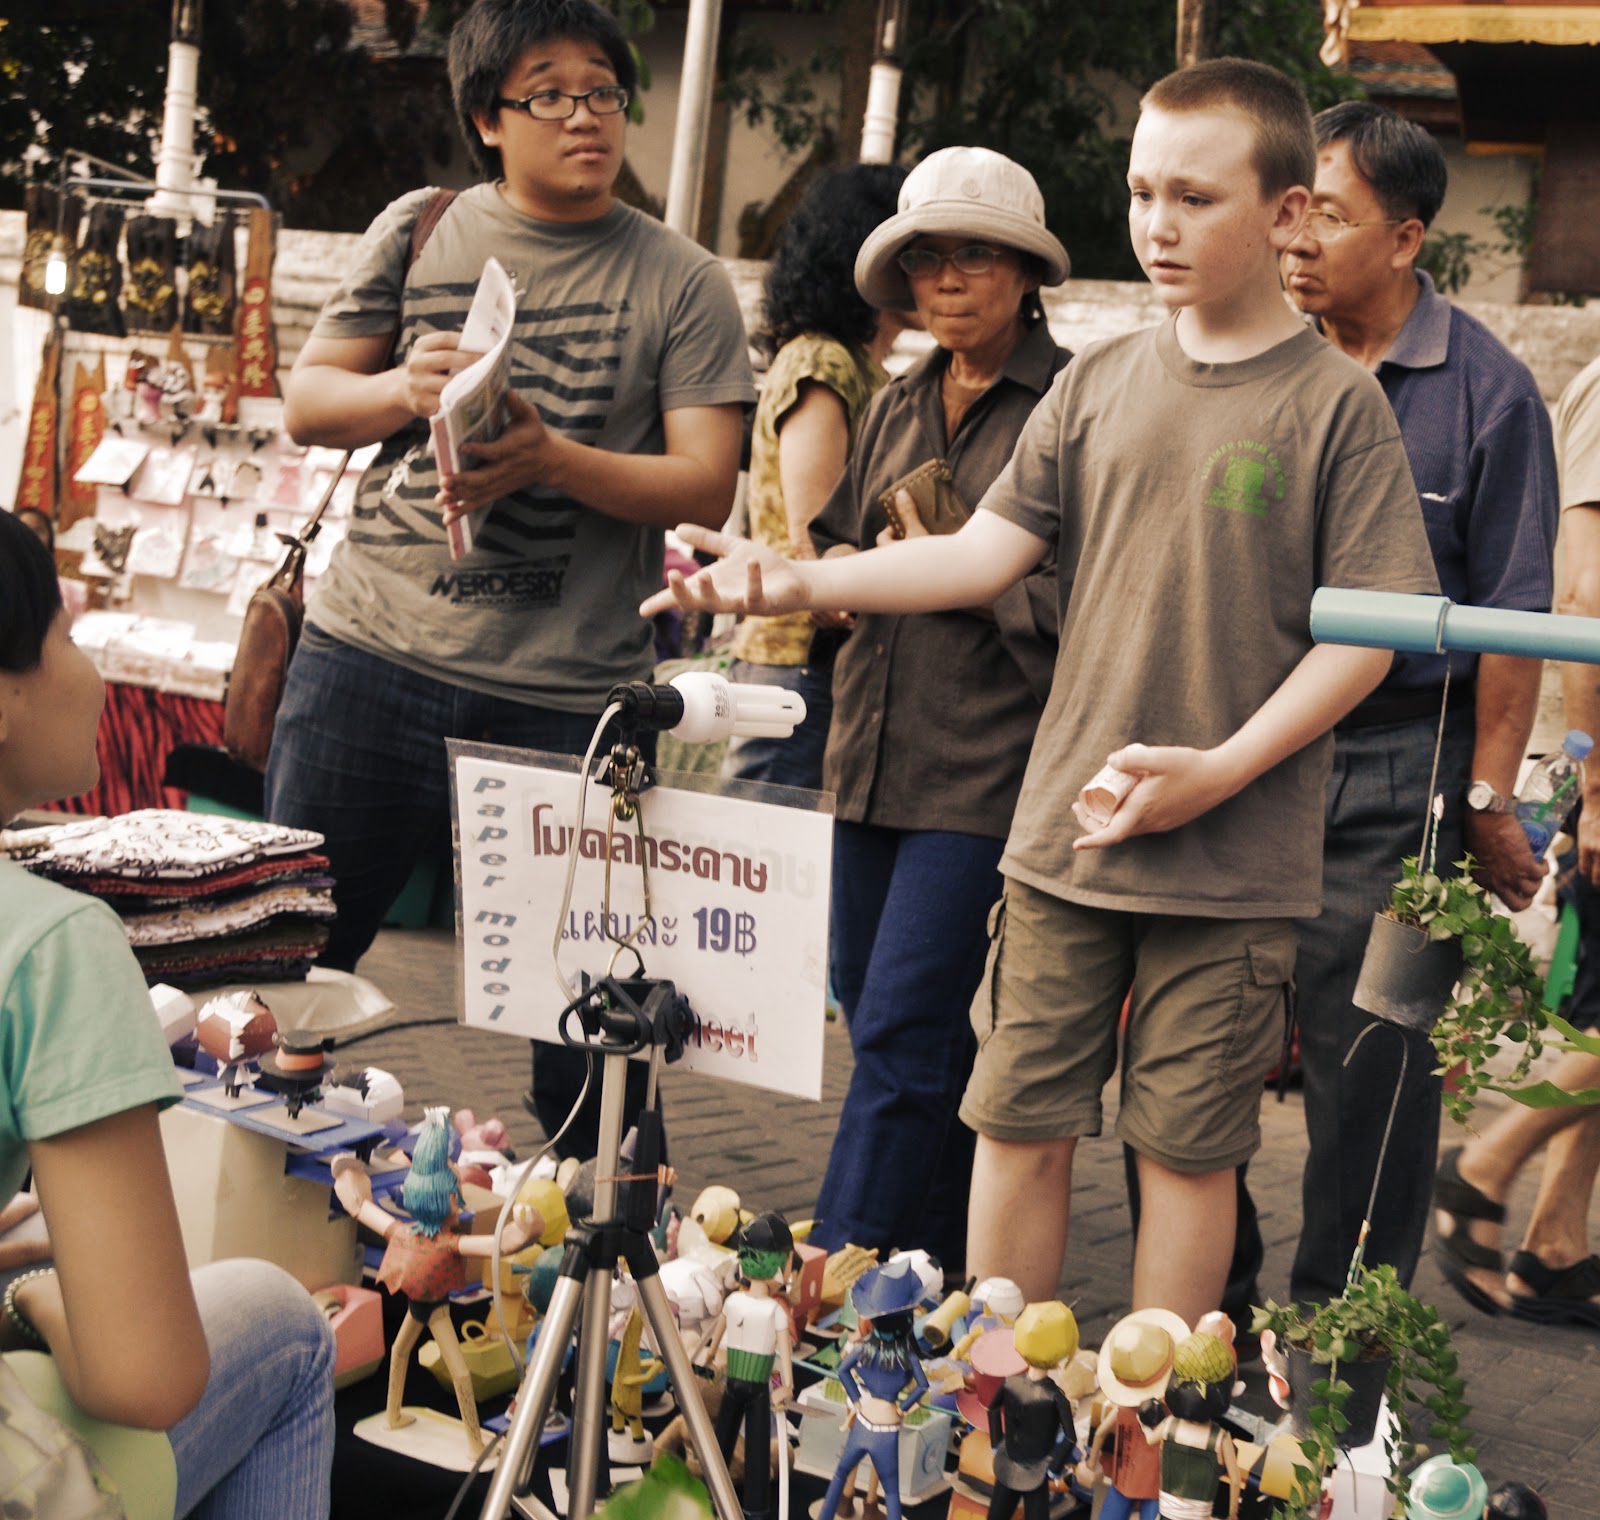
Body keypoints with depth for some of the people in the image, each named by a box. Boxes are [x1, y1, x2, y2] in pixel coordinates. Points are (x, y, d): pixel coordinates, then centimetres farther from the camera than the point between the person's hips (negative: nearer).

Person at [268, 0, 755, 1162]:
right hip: (373, 654, 2)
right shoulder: (419, 231, 10)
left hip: (567, 694, -2)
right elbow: (306, 402, 11)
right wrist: (403, 390, -10)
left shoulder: (681, 282, 3)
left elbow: (708, 488, -5)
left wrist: (549, 460, -20)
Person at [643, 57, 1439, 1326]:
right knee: (1019, 1119, 8)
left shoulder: (1335, 401, -4)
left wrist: (1222, 769, -16)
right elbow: (987, 551, 3)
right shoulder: (1097, 385, 8)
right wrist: (797, 581, -9)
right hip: (1061, 840, 4)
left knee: (1189, 1146, 6)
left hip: (1232, 861, -4)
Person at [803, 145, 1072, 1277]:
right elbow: (834, 549, 21)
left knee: (901, 1035, -9)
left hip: (987, 766, -8)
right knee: (877, 1013, 13)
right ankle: (937, 1285, 27)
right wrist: (859, 568, 0)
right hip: (875, 754, 8)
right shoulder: (899, 407, 16)